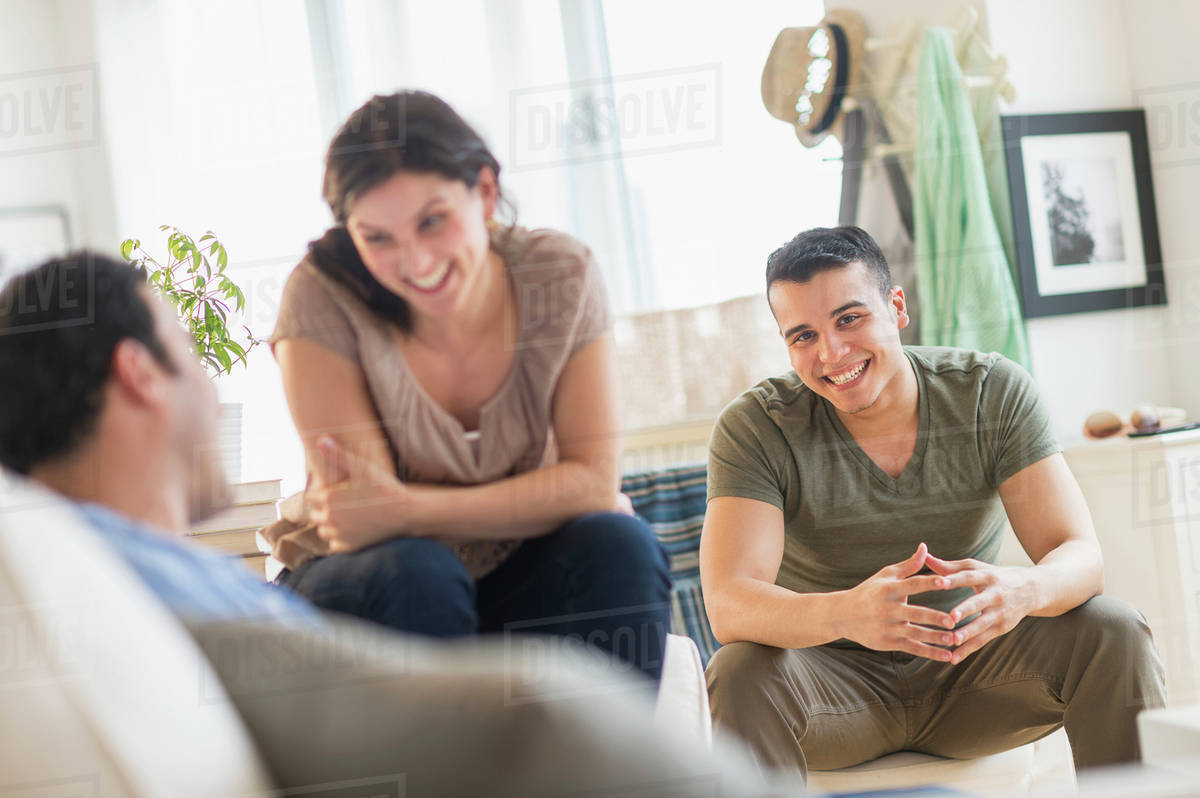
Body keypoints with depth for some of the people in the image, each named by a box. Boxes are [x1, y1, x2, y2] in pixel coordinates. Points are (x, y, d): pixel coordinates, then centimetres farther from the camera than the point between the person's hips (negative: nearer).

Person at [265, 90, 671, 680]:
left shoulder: (560, 274, -11)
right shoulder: (324, 298, -18)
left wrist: (411, 509, -27)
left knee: (619, 548, -27)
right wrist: (526, 505, -24)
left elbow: (594, 480, -15)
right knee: (415, 572, -34)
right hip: (358, 595, -2)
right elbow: (357, 516, -20)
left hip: (518, 586, 2)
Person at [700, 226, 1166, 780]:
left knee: (1113, 632, -21)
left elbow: (1080, 556, -16)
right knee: (740, 673, -32)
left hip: (969, 666, 2)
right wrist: (843, 613, -49)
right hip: (837, 684, -2)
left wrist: (1021, 591, -42)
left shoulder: (993, 391, -9)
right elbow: (727, 604, -27)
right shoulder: (754, 428, -15)